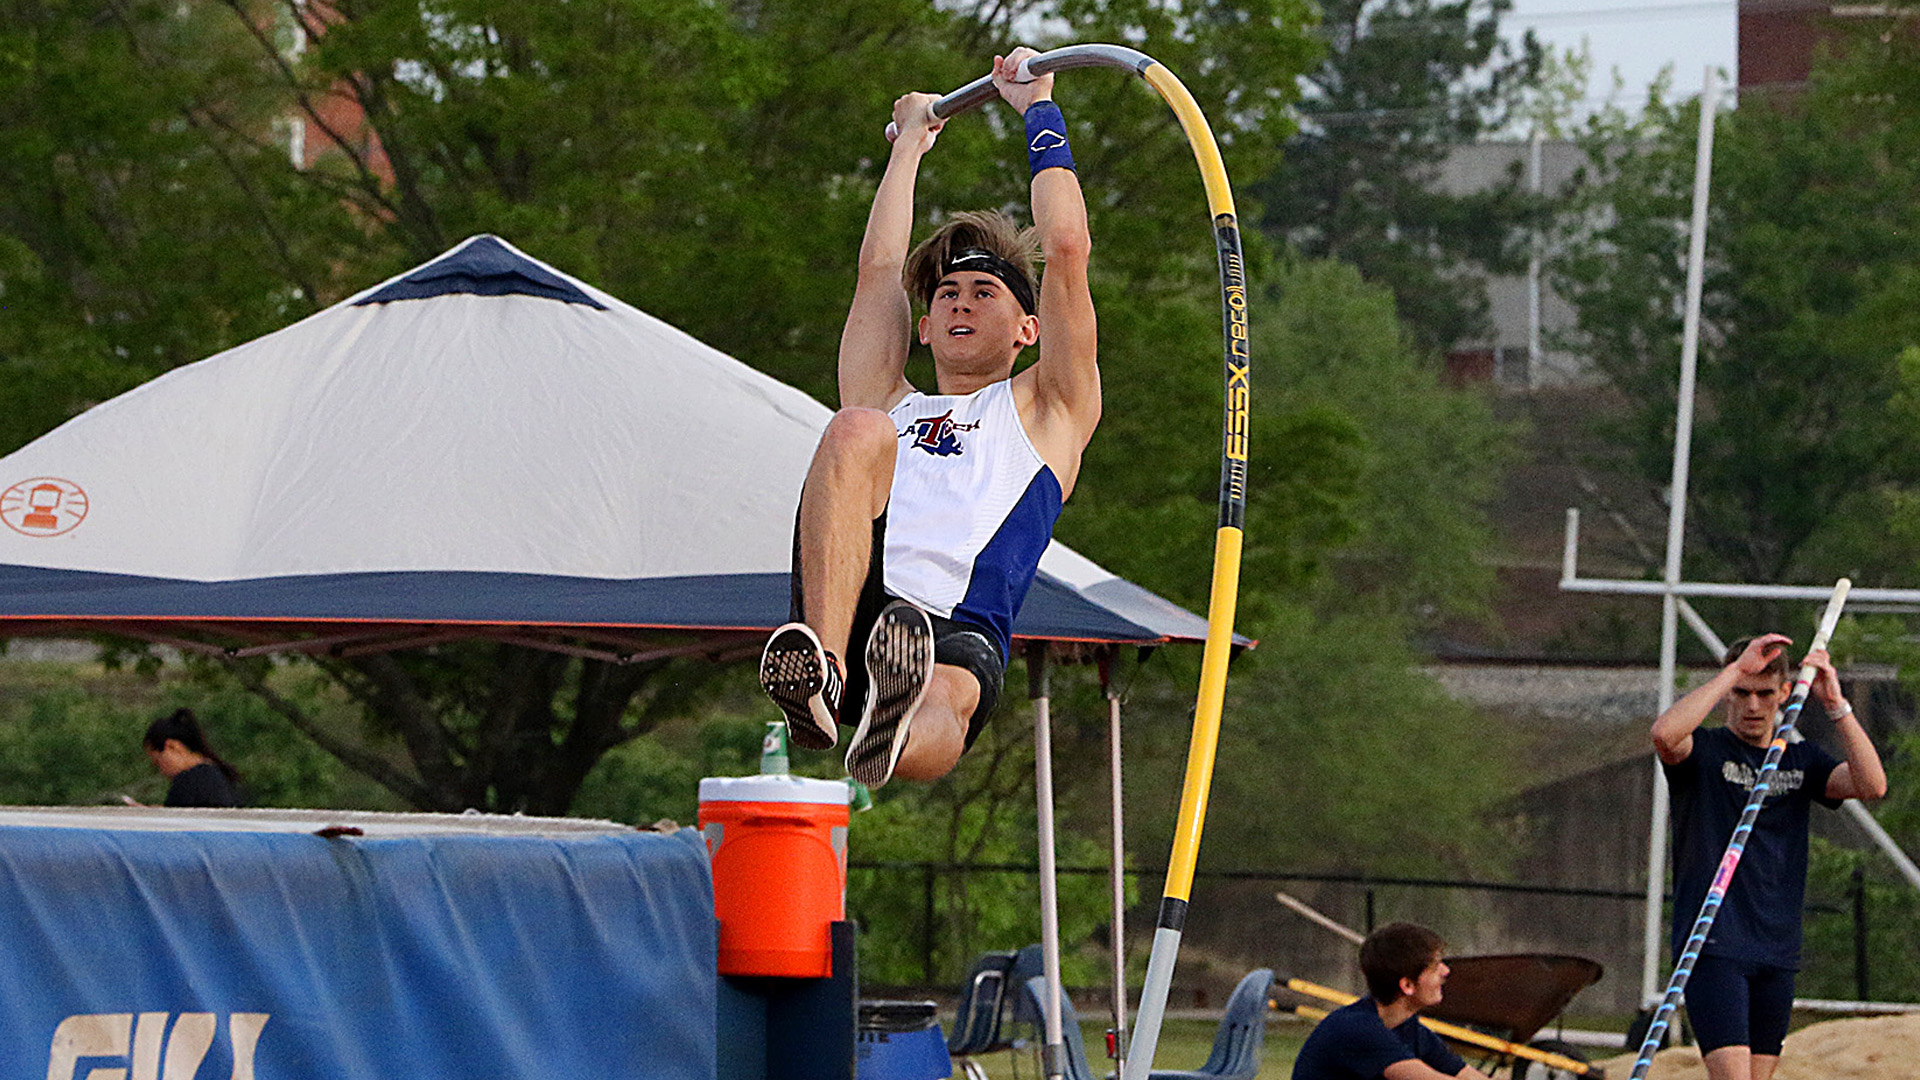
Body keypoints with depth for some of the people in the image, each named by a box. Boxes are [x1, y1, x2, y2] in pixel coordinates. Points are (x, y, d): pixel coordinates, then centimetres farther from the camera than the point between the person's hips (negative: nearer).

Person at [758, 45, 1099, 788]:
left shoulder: (1046, 411, 30)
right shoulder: (895, 409, 39)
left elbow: (1066, 249, 23)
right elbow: (880, 265, 37)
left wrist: (1039, 109, 33)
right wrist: (909, 142, 48)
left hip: (960, 634, -2)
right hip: (848, 614, 2)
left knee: (947, 701, -39)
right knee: (857, 431, -26)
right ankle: (819, 674, -46)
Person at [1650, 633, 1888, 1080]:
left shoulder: (1802, 761, 13)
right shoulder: (1704, 751, 0)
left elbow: (1872, 785, -3)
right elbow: (1665, 733, -24)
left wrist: (1835, 704, -10)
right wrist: (1736, 669, -21)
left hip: (1777, 951, 5)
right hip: (1711, 945, -5)